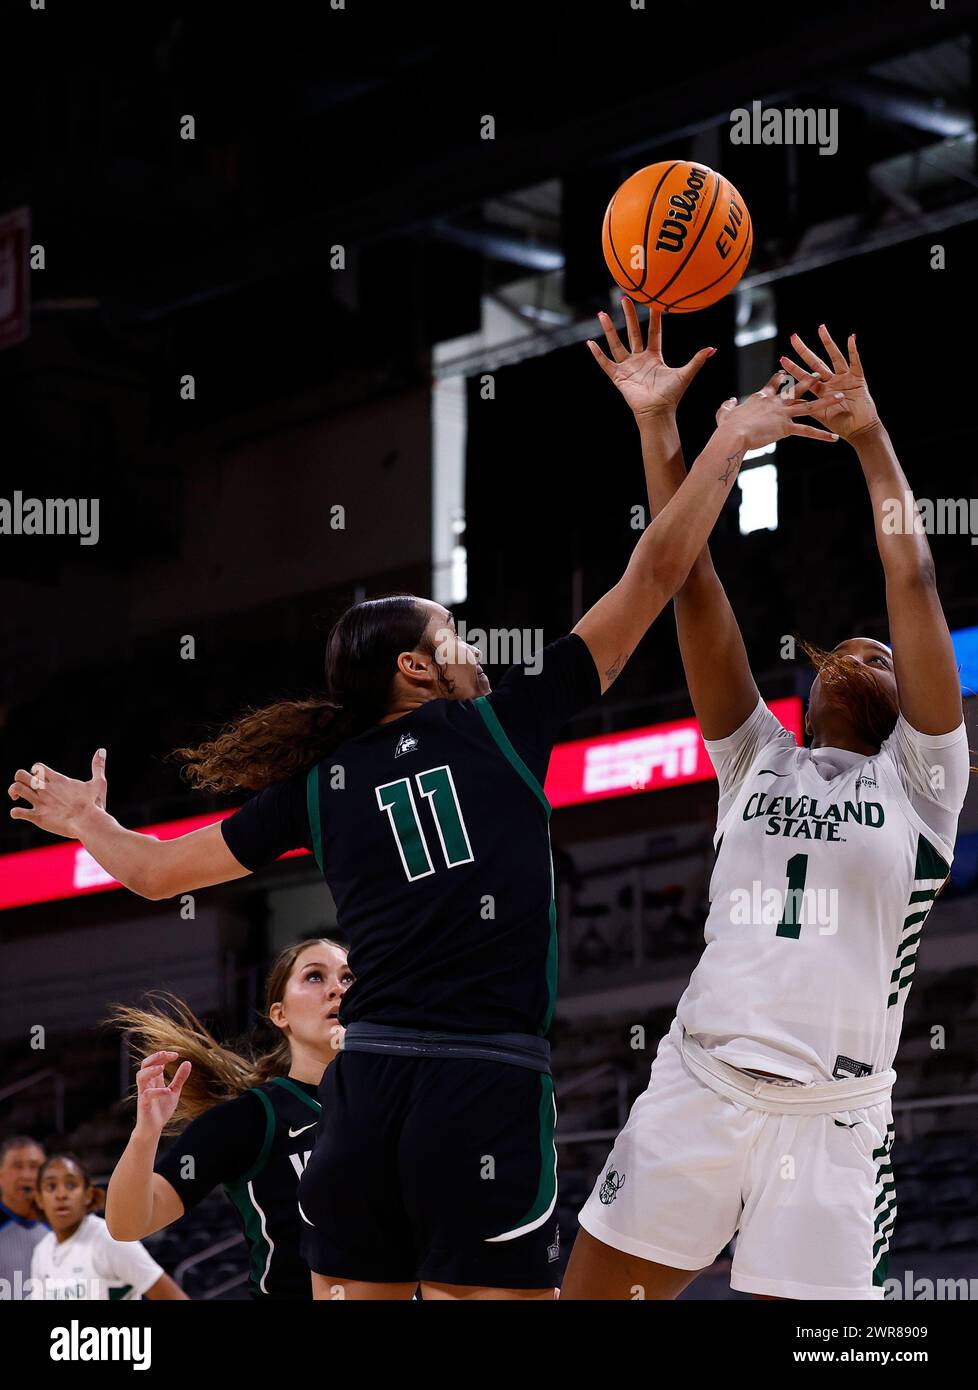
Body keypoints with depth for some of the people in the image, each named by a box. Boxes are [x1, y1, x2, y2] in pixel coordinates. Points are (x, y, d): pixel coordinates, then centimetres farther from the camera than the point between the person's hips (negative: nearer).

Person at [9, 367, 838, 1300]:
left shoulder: (318, 784, 14)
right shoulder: (505, 725, 4)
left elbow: (157, 871, 23)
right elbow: (653, 576, 6)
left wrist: (91, 822, 44)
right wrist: (725, 447, 15)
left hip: (362, 1084, 5)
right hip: (489, 1086, -5)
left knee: (356, 1294, 13)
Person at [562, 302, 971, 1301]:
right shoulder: (758, 760, 16)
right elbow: (690, 582, 9)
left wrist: (870, 439, -2)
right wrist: (658, 427, 4)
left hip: (833, 1115, -2)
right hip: (697, 1081, 3)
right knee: (592, 1295, 0)